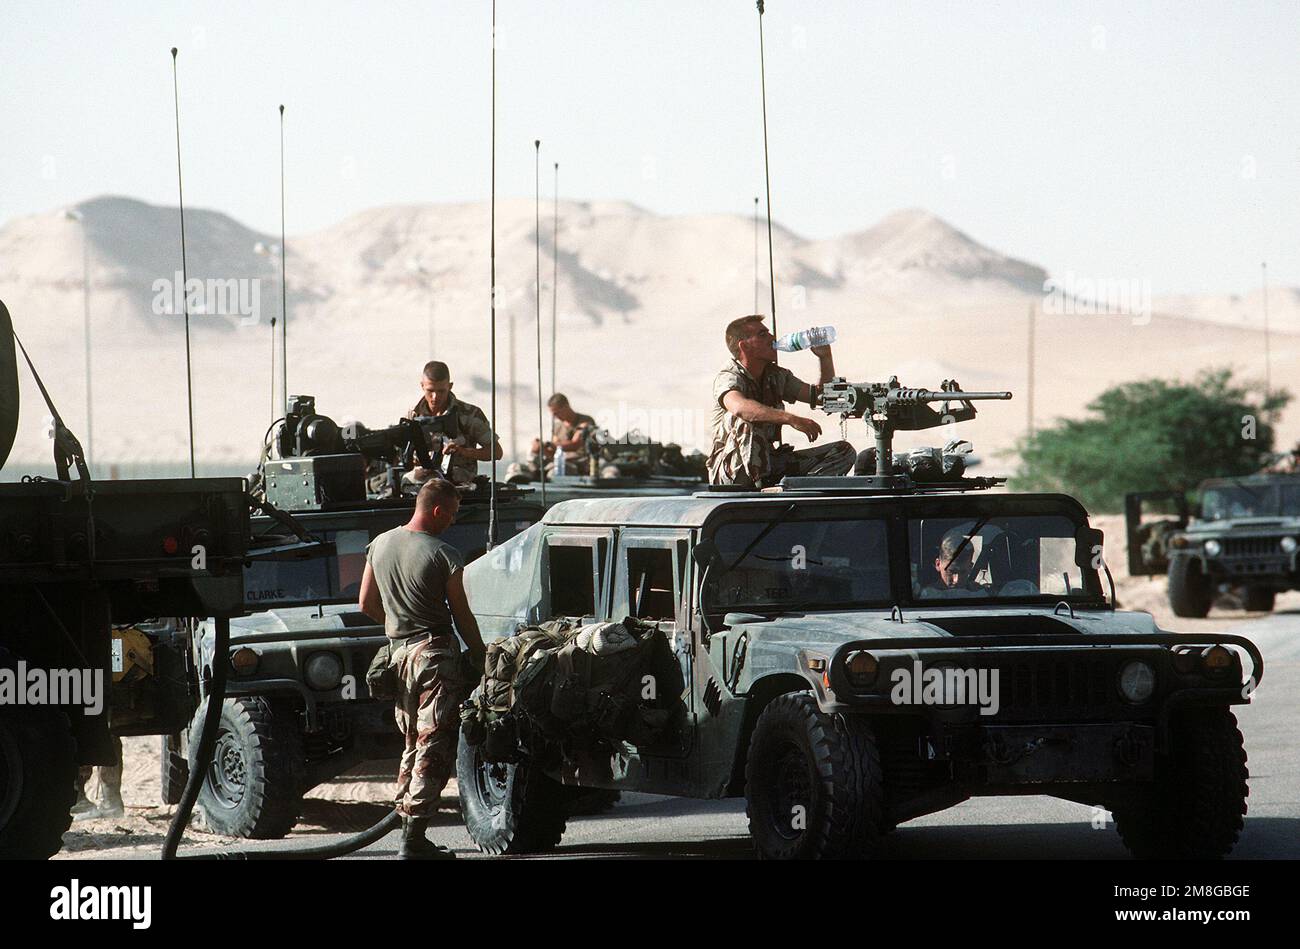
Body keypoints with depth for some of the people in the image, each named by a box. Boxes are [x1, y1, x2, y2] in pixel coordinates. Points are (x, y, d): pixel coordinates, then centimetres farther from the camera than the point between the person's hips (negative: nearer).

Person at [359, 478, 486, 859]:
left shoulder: (379, 545, 7)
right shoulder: (444, 556, -11)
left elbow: (367, 604, 14)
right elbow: (462, 617, -5)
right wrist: (481, 657, 6)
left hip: (398, 654, 6)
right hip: (435, 654, -6)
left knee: (413, 745, 17)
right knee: (435, 746, -5)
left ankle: (407, 828, 16)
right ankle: (414, 840, -11)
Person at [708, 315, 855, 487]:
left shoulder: (776, 376, 11)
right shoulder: (728, 378, -15)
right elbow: (739, 407, -39)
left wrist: (825, 357, 0)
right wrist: (791, 419, -47)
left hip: (767, 463, 7)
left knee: (844, 452, -7)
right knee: (747, 420, -36)